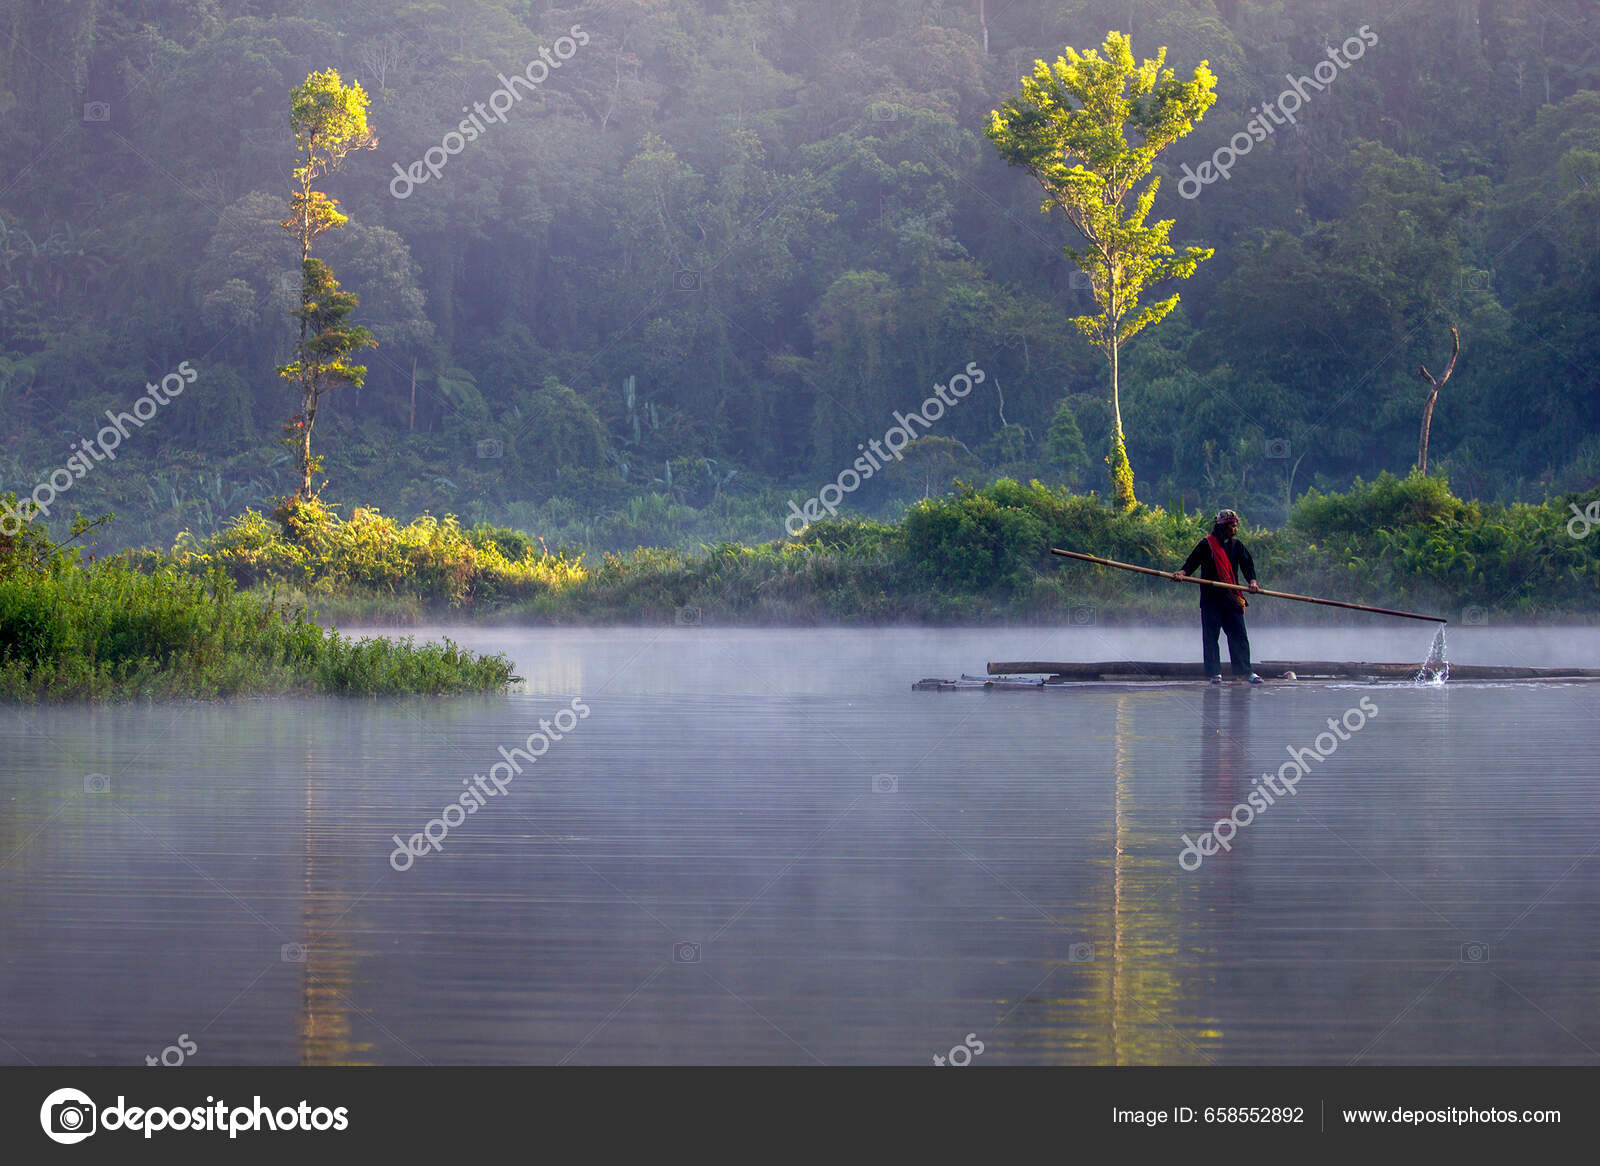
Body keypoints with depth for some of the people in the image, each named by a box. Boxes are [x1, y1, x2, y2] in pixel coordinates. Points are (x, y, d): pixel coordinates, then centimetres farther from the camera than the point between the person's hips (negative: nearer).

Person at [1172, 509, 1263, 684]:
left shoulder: (1236, 545, 13)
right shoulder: (1206, 544, 1)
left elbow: (1247, 564, 5)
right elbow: (1192, 563, -2)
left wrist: (1252, 580, -13)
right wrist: (1182, 573, -23)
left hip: (1232, 598, 3)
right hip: (1211, 598, -3)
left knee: (1239, 635, 0)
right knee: (1210, 636, -3)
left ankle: (1246, 671, 4)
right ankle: (1215, 672, 3)